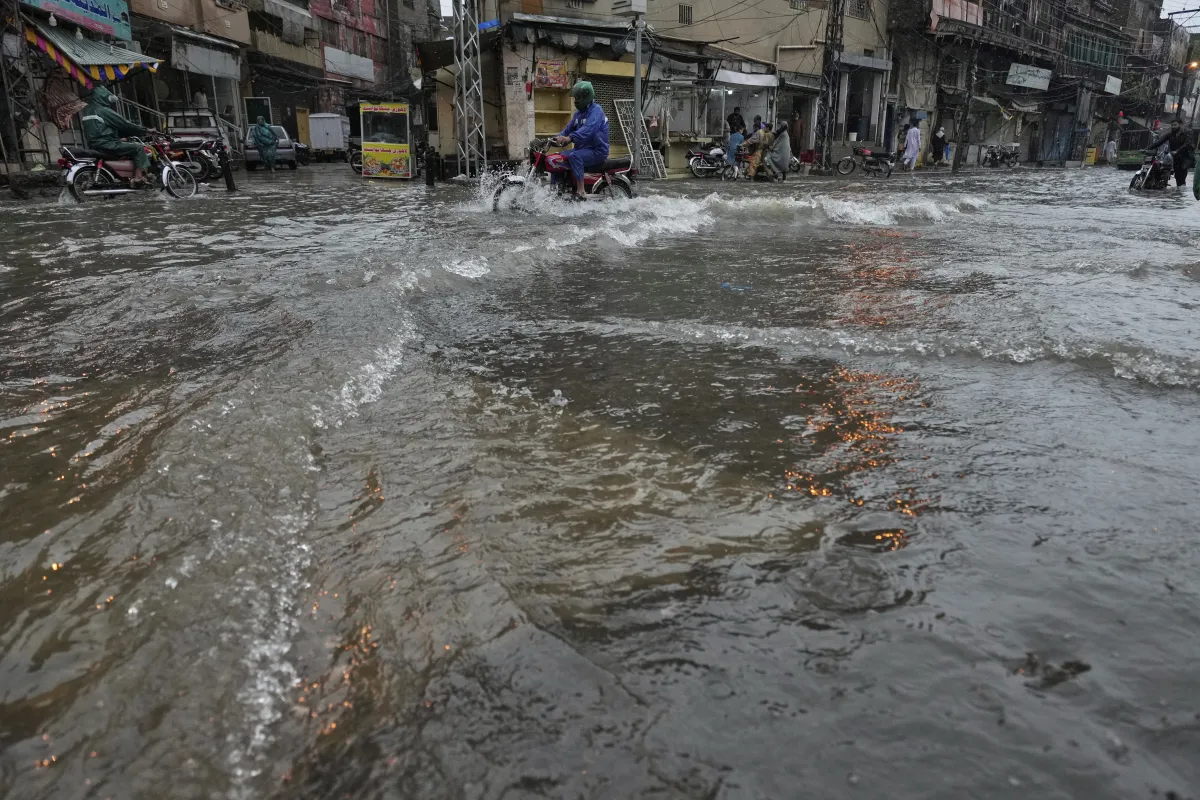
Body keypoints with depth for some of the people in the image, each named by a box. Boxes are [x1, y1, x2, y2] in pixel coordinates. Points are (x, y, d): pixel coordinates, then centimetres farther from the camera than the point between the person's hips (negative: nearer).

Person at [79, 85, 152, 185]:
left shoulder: (87, 109, 18)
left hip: (95, 145, 10)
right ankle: (139, 177, -25)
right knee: (138, 148, -11)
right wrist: (145, 131, 1)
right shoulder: (103, 110, -9)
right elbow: (124, 124, -8)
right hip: (106, 145, -10)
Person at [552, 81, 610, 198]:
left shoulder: (596, 110, -13)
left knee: (574, 156, -36)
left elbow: (589, 129, -32)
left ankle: (581, 191, -38)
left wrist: (570, 138, -45)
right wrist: (558, 138, -2)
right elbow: (569, 129, 18)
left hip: (597, 150, -9)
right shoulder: (579, 113, 17)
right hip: (582, 148, 9)